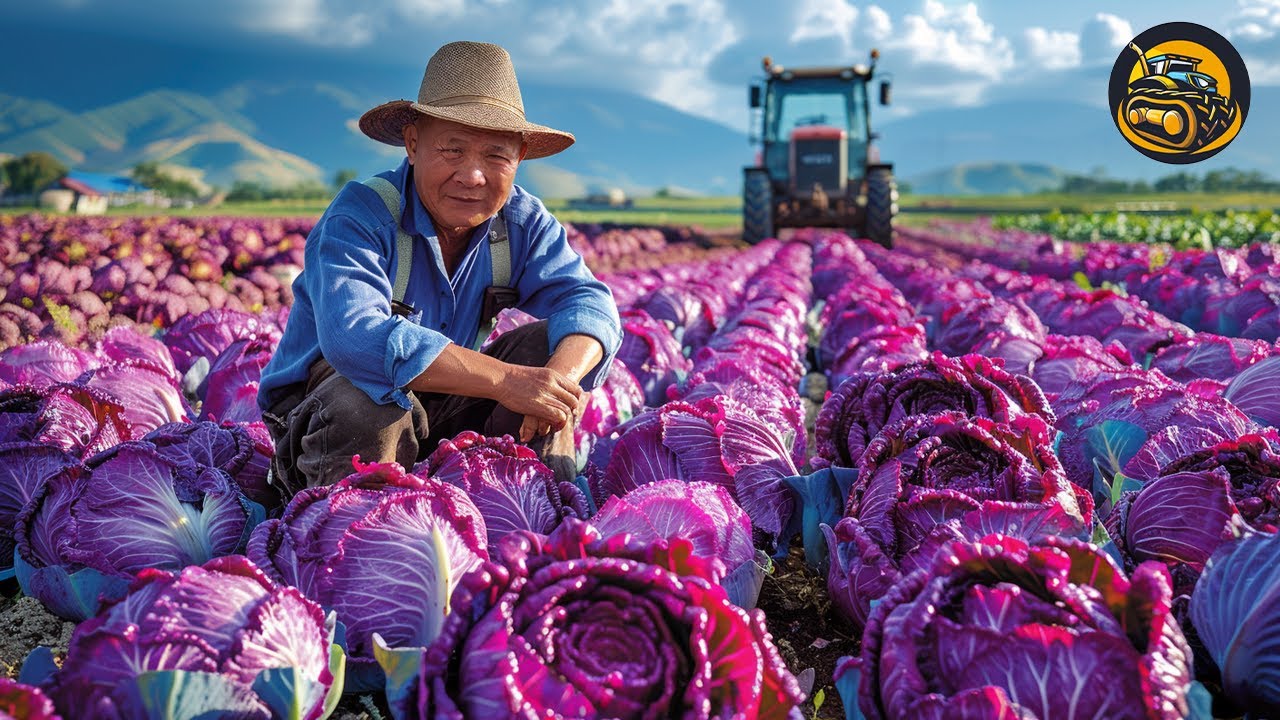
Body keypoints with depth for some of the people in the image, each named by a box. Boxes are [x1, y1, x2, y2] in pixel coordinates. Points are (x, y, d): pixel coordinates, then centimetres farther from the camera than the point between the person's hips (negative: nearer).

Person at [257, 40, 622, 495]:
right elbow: (353, 336, -40)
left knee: (548, 344, -13)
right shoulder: (359, 217, -23)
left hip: (445, 411, 5)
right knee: (366, 402, -38)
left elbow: (588, 300, -15)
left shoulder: (521, 223, -5)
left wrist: (563, 372, -40)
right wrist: (504, 381, -45)